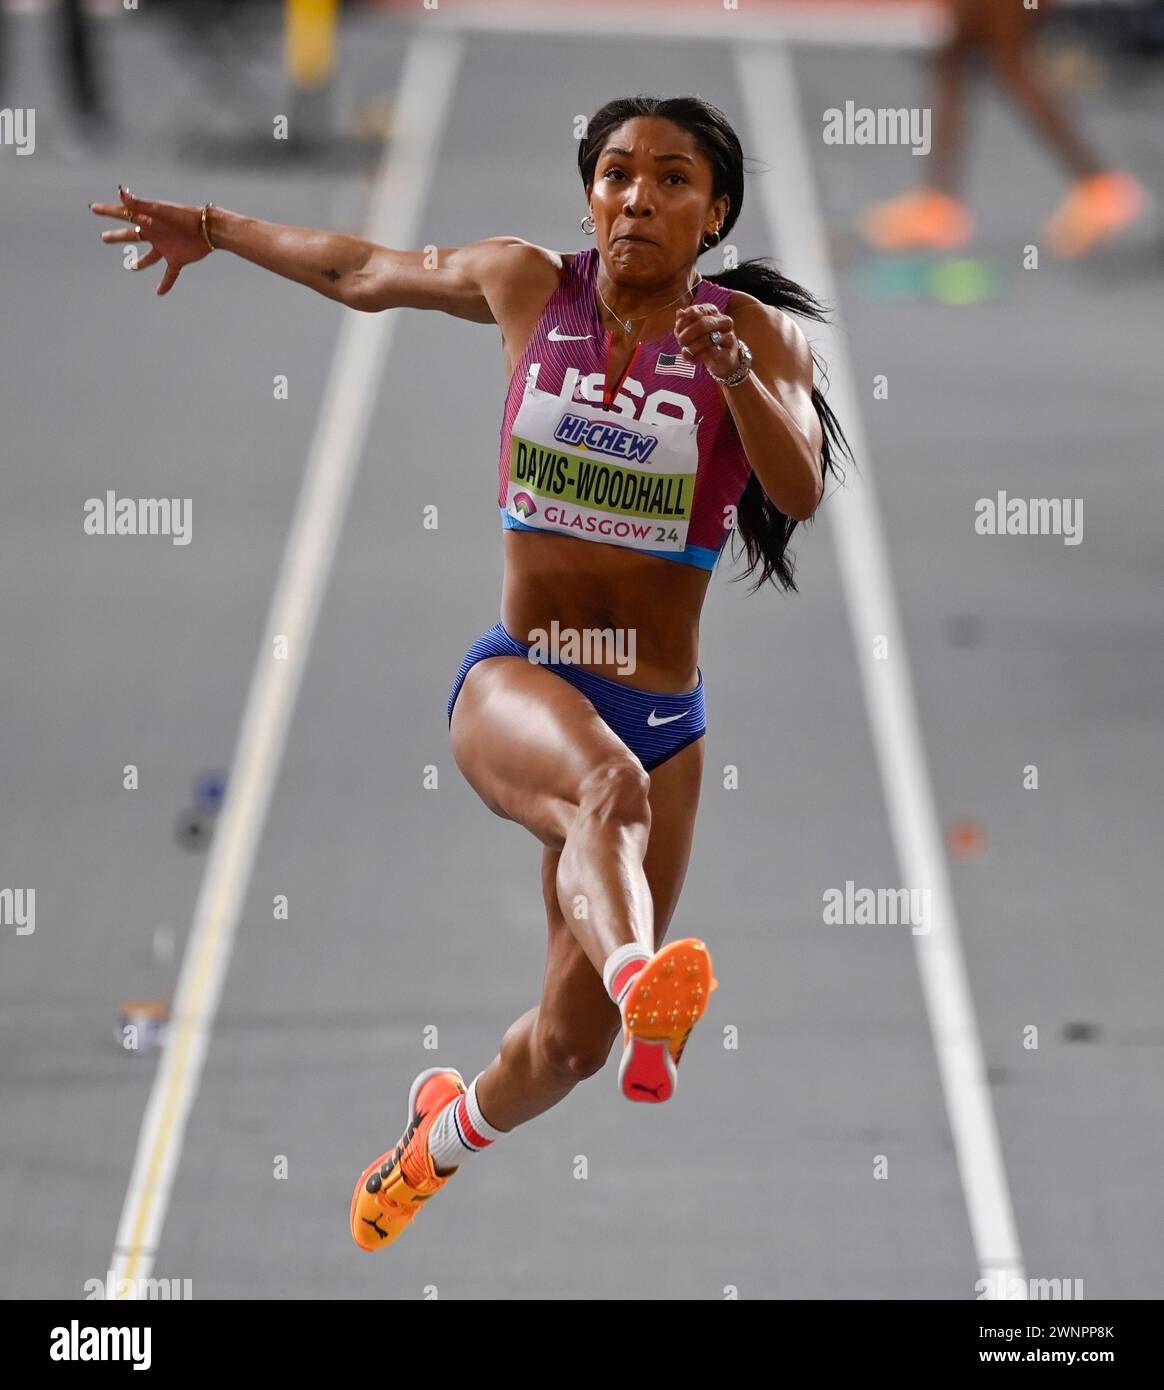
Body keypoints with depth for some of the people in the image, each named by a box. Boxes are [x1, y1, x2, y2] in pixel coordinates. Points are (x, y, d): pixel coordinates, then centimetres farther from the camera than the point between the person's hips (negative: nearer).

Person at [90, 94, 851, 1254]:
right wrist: (213, 230, 30)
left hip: (663, 720, 1)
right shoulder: (529, 287, 1)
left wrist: (734, 373, -37)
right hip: (512, 681, -1)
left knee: (569, 1045, 9)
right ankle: (641, 980, -71)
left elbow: (800, 493, -20)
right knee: (605, 783, -40)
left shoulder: (750, 330, -4)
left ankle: (445, 1133, 43)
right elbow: (368, 274, 19)